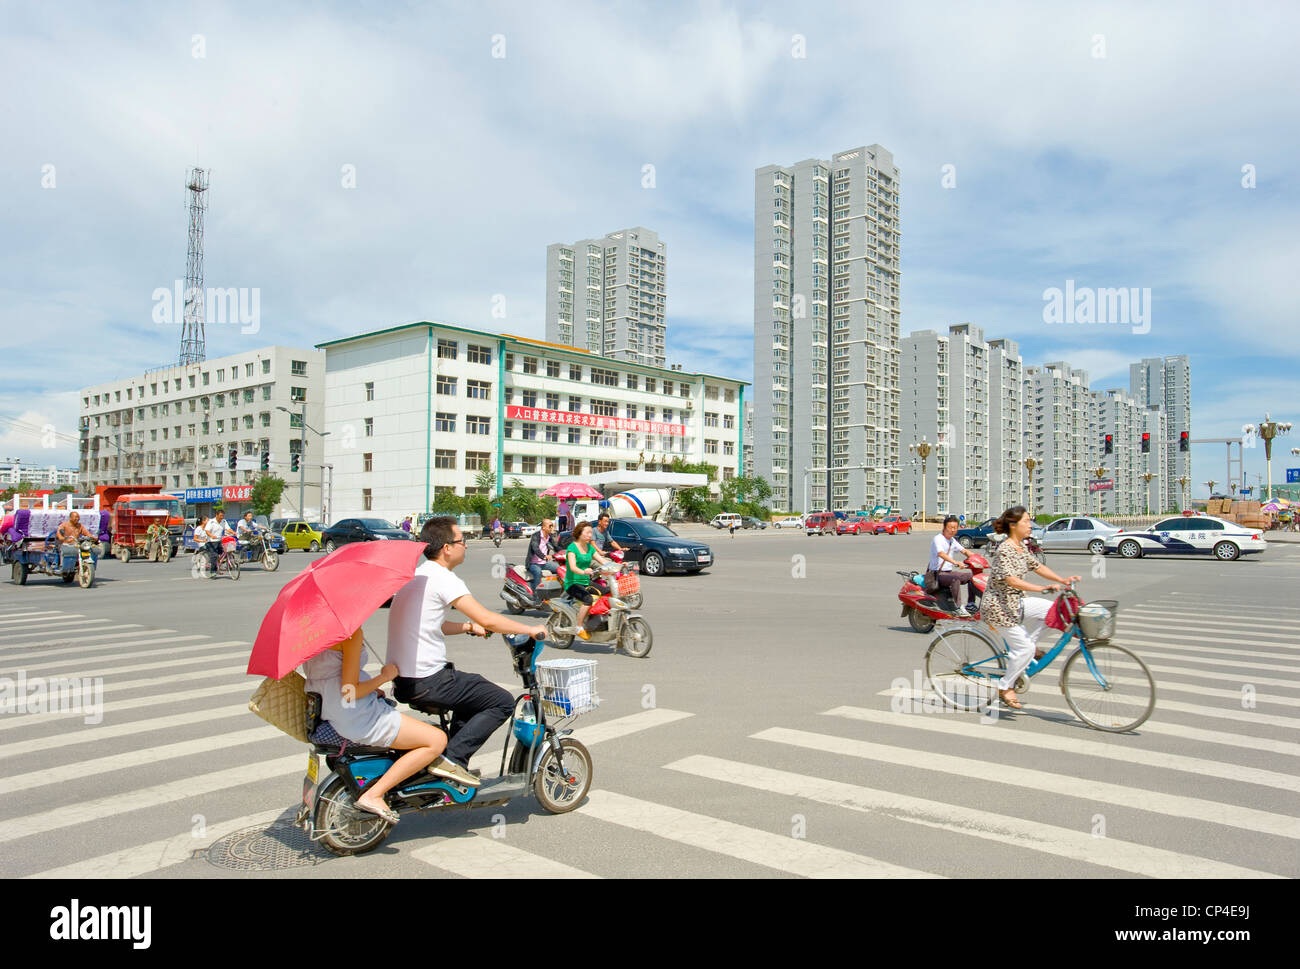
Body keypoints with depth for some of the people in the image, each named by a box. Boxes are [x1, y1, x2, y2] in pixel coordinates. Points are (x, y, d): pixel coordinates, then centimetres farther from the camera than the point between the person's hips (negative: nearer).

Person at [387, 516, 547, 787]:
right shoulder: (442, 577, -14)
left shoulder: (416, 575, 15)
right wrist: (531, 630, -8)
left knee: (474, 688, 30)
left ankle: (455, 759, 28)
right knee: (503, 702, -4)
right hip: (426, 682, -10)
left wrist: (469, 626, 26)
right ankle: (452, 757, -9)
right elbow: (486, 619, -19)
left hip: (401, 678, 10)